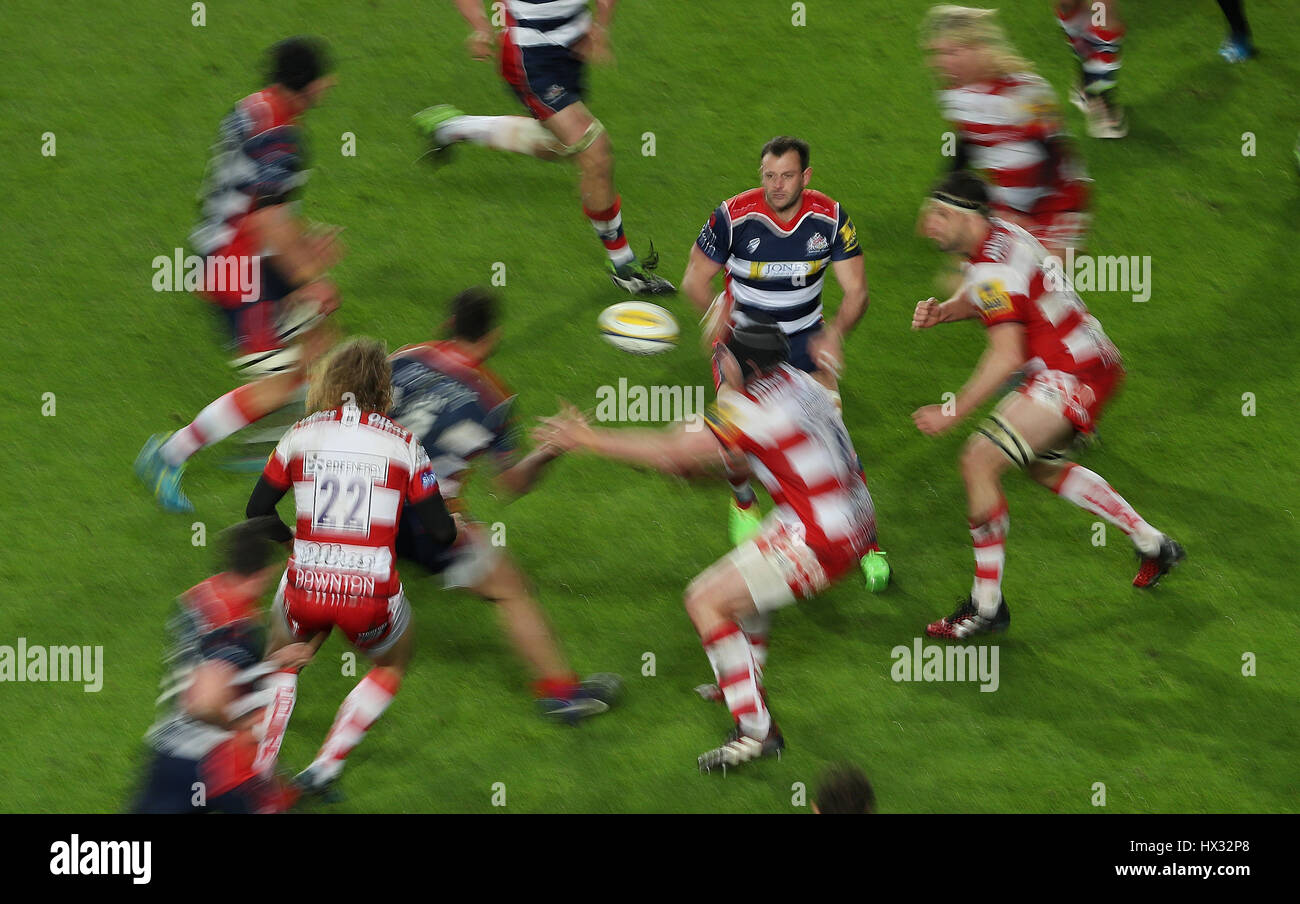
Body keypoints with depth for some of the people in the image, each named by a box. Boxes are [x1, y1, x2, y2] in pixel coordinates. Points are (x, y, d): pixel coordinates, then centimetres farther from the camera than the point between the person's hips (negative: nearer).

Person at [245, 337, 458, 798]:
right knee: (392, 664, 30)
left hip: (305, 587, 1)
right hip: (371, 595, -1)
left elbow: (257, 511, 9)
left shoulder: (302, 433, 3)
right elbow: (441, 532, -2)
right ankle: (326, 765, 22)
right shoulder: (403, 442, -2)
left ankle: (260, 768, 23)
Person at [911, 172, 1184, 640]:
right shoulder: (1001, 234, 7)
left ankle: (987, 605, -11)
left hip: (1070, 378, -11)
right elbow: (978, 299, 24)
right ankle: (1153, 545, 39)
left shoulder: (992, 269, -23)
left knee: (979, 461, -16)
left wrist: (953, 412, -22)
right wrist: (941, 311, 3)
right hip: (1093, 363, 11)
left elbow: (1007, 356, -26)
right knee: (1042, 466, 30)